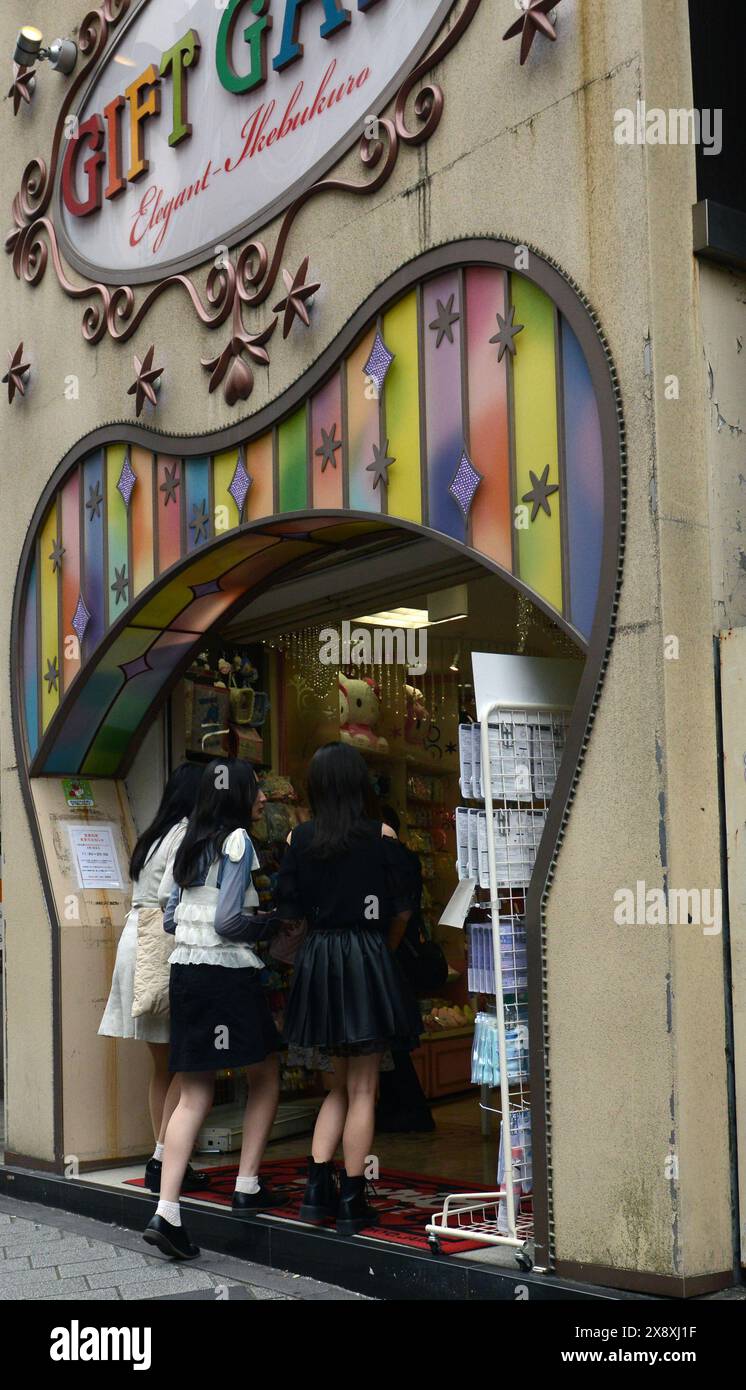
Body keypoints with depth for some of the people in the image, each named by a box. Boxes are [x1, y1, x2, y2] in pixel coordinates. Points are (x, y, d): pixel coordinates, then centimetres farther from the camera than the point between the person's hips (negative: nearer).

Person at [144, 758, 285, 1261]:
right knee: (266, 1076, 14)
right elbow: (228, 920, -17)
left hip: (185, 971, 7)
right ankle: (248, 1187, 16)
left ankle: (167, 1212, -5)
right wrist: (269, 925, -1)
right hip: (228, 973, -7)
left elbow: (171, 918, 17)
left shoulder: (192, 844, 14)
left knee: (194, 1095, 5)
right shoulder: (237, 841, -9)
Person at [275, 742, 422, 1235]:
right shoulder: (382, 836, -7)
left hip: (318, 962, 3)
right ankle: (352, 1202, 8)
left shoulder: (299, 838, 0)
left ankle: (318, 1186, 11)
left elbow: (289, 911, 2)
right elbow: (402, 910, -3)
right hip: (367, 962, -3)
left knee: (340, 1083, 18)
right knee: (363, 1089, 5)